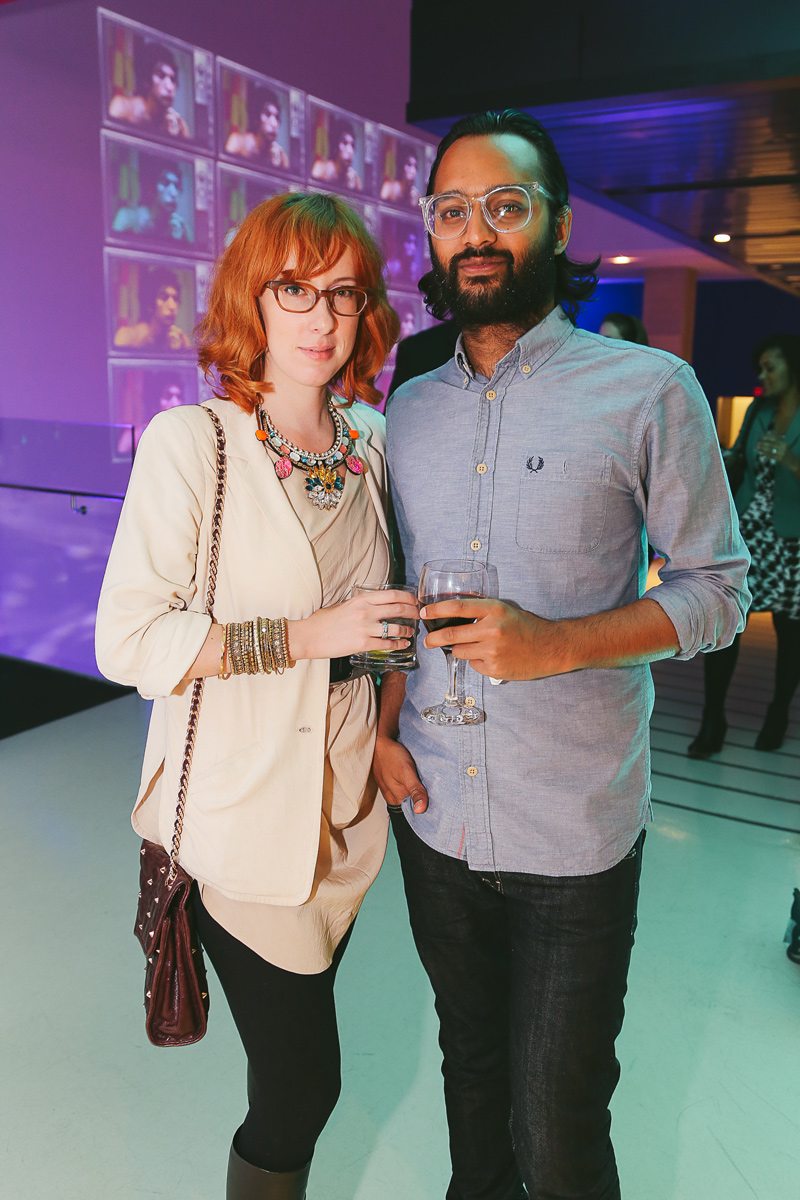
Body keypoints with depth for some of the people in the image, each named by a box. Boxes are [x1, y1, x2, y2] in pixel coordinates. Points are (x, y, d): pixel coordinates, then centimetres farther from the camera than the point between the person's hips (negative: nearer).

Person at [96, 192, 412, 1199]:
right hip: (240, 807, -5)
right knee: (303, 1085, 6)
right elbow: (127, 641, -17)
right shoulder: (190, 442, -13)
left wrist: (387, 727, 5)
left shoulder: (372, 437, 4)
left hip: (345, 801, 5)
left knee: (298, 1055, 21)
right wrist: (307, 635, -21)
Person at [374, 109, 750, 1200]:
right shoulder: (410, 408, 6)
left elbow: (717, 587, -7)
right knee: (471, 1061, 25)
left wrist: (558, 642, -23)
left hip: (575, 834, -4)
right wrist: (384, 723, -1)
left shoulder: (649, 390, -9)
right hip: (434, 818, 5)